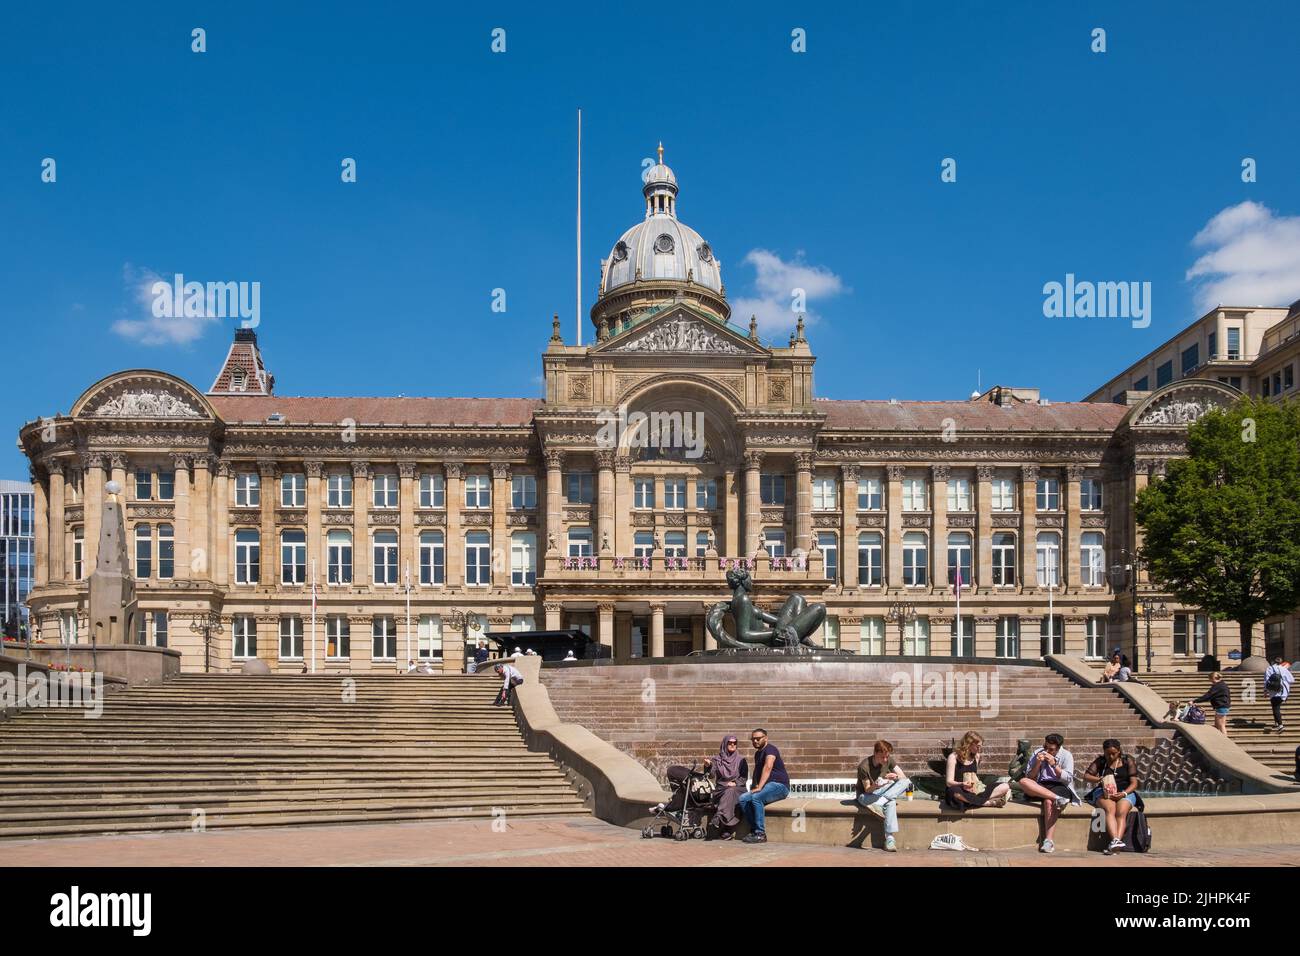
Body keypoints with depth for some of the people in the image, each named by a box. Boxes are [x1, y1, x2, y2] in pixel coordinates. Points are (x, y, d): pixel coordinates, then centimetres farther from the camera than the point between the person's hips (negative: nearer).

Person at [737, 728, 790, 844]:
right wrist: (755, 785, 15)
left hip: (779, 785, -9)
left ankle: (760, 834, -30)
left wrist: (759, 787, -34)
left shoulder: (770, 750, -10)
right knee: (743, 799, -11)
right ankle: (754, 830, -12)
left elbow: (767, 767, -26)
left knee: (756, 798, -33)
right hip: (768, 786, 9)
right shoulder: (757, 753, 20)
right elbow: (757, 771, 34)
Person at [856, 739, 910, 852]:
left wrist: (896, 776, -32)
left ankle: (878, 803, -36)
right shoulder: (864, 767, -23)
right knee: (890, 802, -37)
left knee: (907, 782, -26)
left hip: (882, 791, 6)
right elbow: (867, 790, -18)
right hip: (866, 796, -6)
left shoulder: (889, 760, -7)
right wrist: (875, 786, -42)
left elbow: (904, 777, -7)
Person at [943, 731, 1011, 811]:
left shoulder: (976, 756, 12)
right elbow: (949, 782, -11)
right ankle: (988, 802, -29)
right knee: (954, 792, -43)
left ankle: (976, 800, -26)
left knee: (1005, 786, -9)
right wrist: (962, 784, -30)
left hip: (975, 792, 5)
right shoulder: (954, 757, -5)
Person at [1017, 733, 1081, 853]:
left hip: (1059, 787, -3)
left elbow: (1068, 779, -5)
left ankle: (1048, 840, -37)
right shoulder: (1037, 753, 9)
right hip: (1040, 787, 3)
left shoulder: (1066, 756, 4)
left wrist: (1054, 764, -14)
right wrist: (1038, 763, -11)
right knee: (1023, 781, -29)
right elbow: (1029, 777, 5)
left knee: (1049, 801, -38)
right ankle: (1057, 798, -36)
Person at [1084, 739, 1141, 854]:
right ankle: (1115, 840, -51)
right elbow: (1086, 776, 1)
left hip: (1125, 792, 0)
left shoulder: (1128, 761, 8)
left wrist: (1123, 793, -16)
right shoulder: (1100, 761, 11)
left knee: (1121, 812, -31)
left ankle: (1117, 841, -50)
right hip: (1104, 792, 0)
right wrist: (1099, 779, -20)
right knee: (1110, 809, -33)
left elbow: (1134, 782, 3)